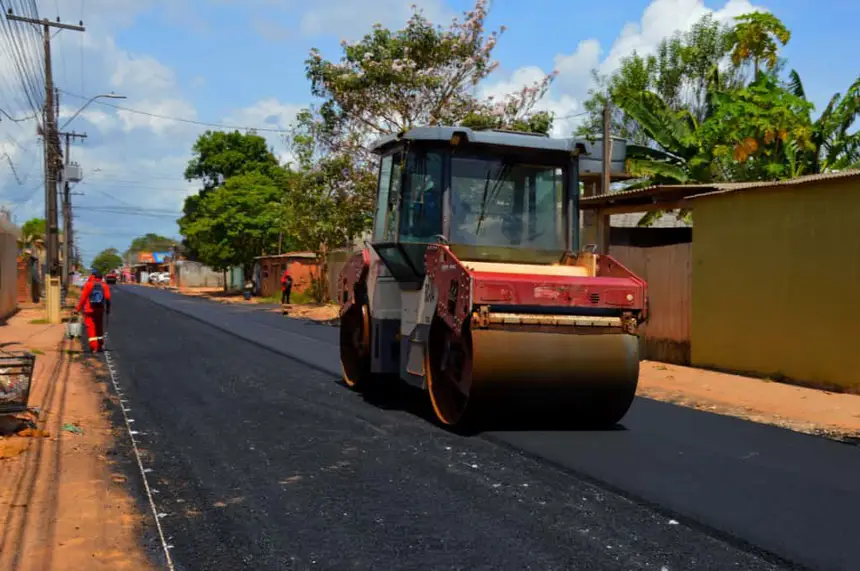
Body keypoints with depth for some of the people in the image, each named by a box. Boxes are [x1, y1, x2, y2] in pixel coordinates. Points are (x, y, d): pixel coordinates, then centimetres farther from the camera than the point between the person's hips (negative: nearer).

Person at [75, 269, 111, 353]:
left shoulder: (88, 285, -8)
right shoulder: (104, 286, 0)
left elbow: (83, 298, -9)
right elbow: (108, 299, -5)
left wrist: (78, 309, -2)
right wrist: (108, 309, 5)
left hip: (89, 310, -3)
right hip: (100, 310, 3)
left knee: (91, 328, 1)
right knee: (99, 327, 18)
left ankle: (94, 347, -7)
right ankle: (100, 346, 23)